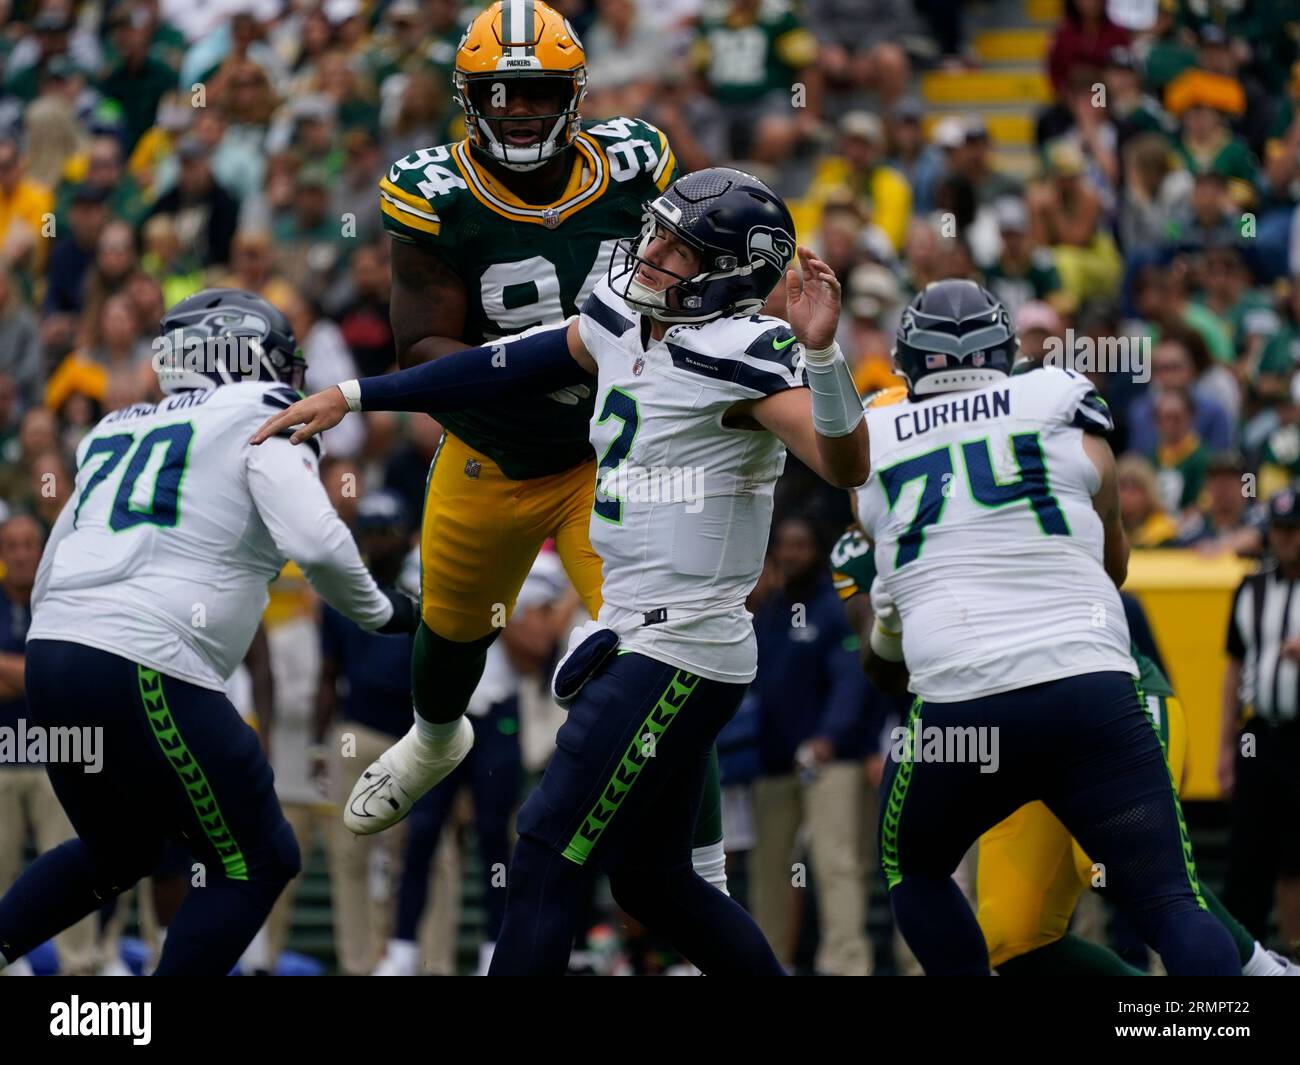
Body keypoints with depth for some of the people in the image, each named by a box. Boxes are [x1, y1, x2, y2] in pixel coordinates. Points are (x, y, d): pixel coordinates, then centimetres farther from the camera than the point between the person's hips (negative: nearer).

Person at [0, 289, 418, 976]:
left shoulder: (117, 430, 23)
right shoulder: (261, 420, 3)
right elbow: (315, 543, -11)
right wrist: (377, 610, 6)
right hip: (143, 675, -8)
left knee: (120, 852, 29)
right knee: (255, 866, 6)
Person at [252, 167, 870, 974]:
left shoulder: (744, 355, -16)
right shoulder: (624, 323, 8)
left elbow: (845, 465, -28)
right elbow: (504, 372, 17)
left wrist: (820, 348, -42)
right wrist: (351, 397, 19)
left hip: (680, 656, -9)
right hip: (635, 636, 9)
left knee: (547, 867, -7)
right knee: (653, 883, 18)